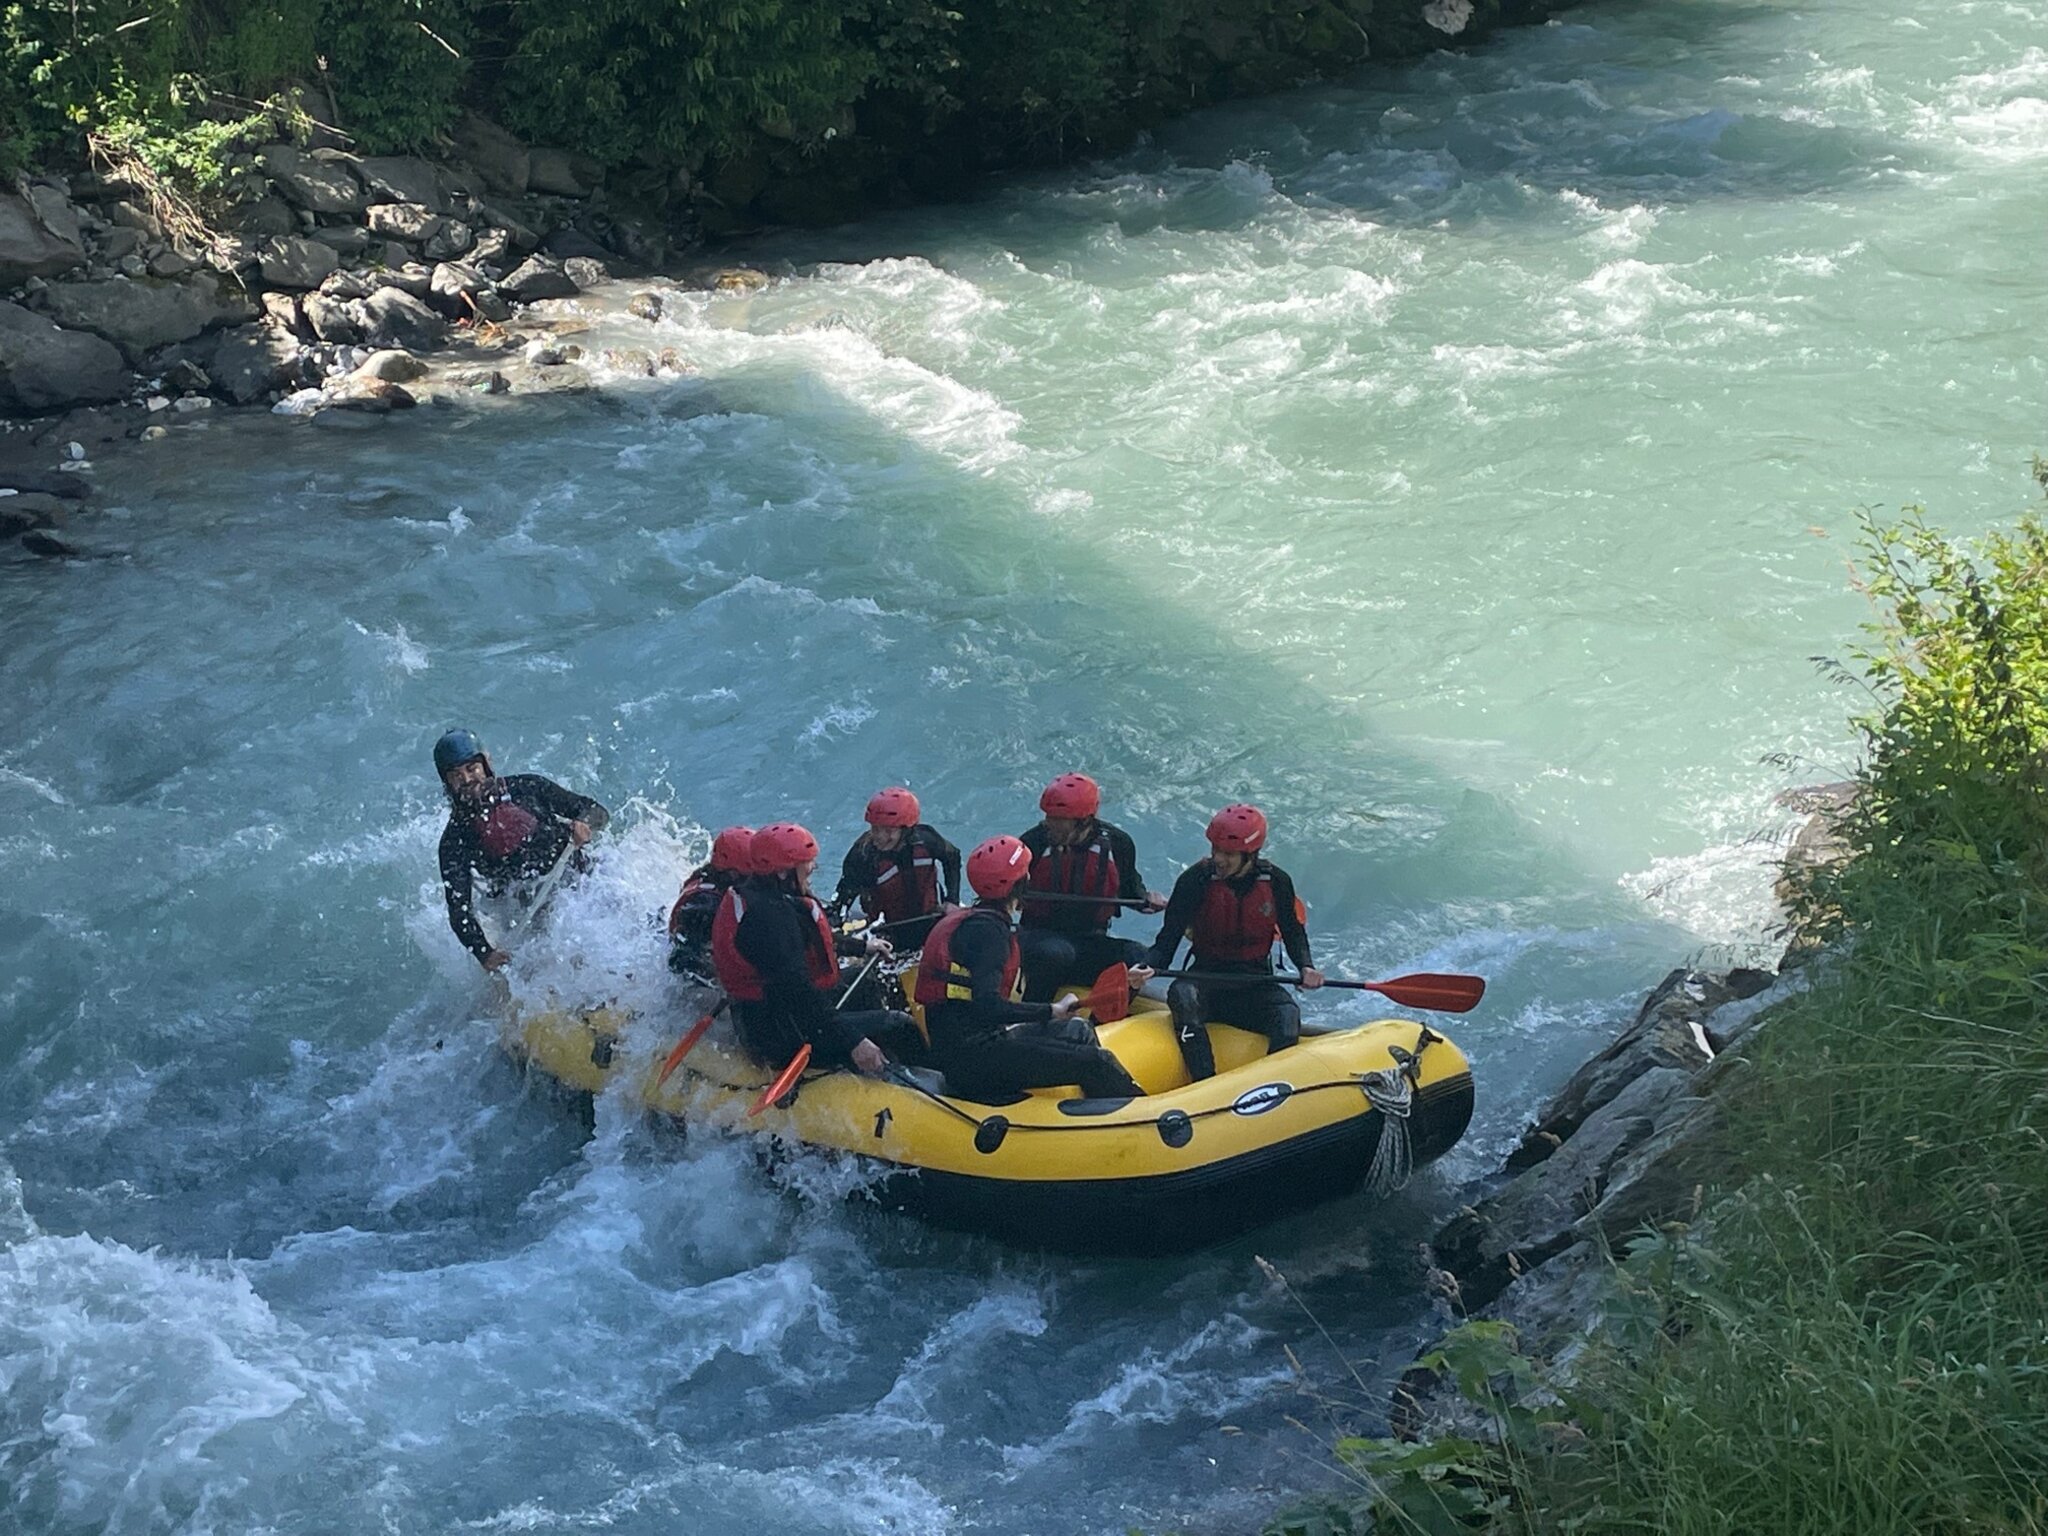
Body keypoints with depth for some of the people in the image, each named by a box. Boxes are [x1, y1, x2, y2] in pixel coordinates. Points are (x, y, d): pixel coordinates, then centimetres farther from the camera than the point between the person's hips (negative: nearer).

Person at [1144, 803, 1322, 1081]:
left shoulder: (1276, 881, -3)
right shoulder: (1197, 880, -8)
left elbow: (1293, 933, 10)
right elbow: (1168, 938, -8)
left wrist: (1306, 967, -10)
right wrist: (1148, 967, -29)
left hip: (1256, 981, 1)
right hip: (1207, 978, -1)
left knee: (1288, 1014, -31)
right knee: (1181, 995, -35)